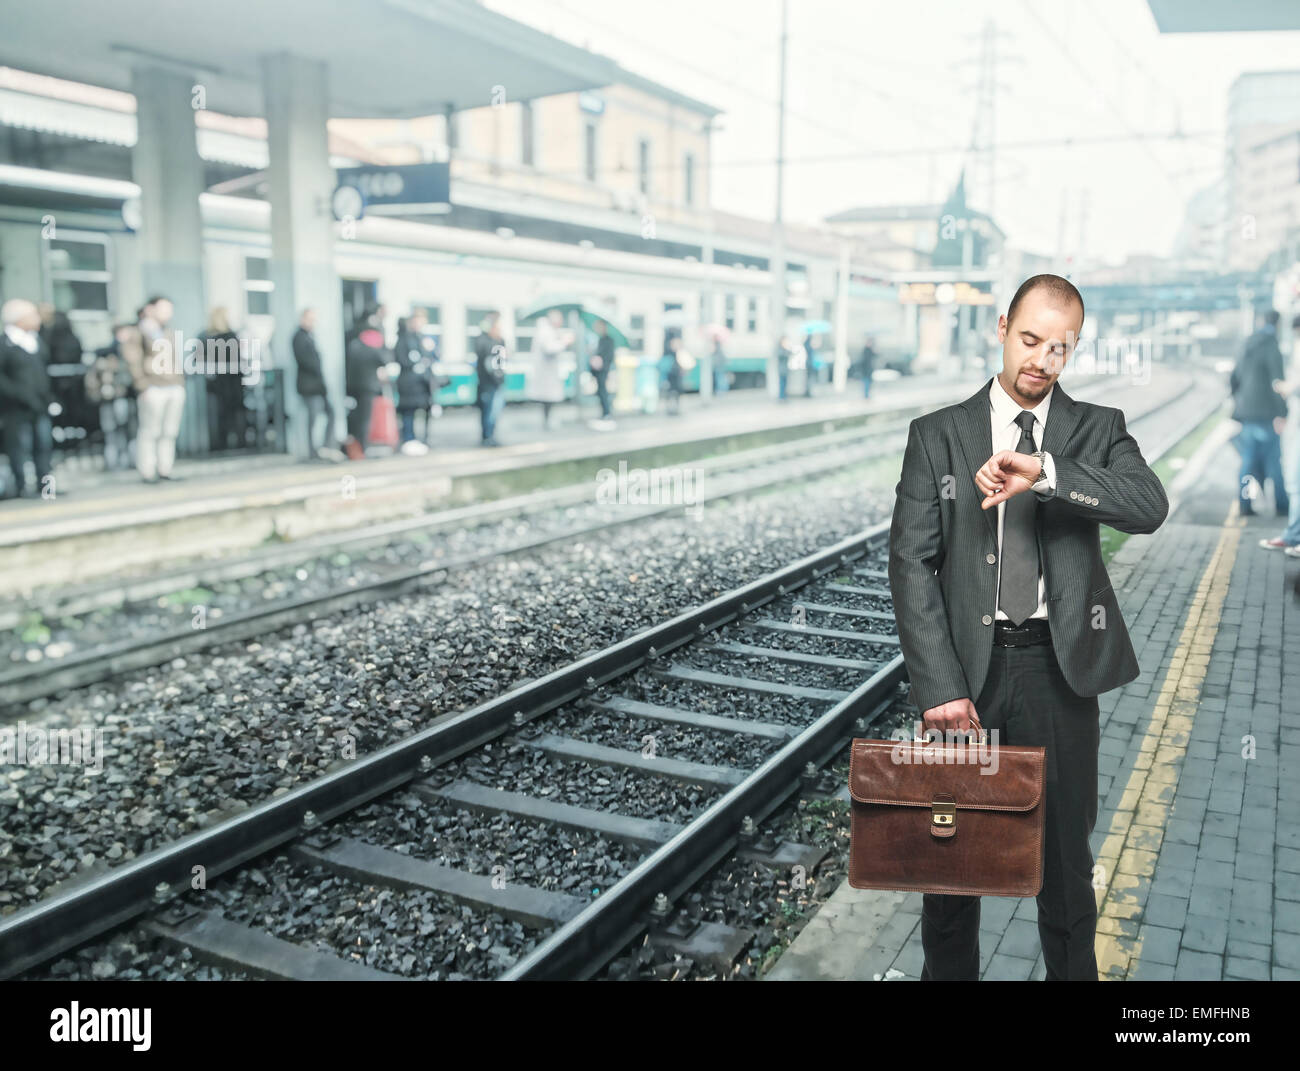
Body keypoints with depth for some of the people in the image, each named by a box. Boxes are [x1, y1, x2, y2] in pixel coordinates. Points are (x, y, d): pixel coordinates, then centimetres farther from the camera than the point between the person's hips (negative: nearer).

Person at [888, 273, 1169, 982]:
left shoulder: (1098, 430, 6)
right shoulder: (937, 435, 2)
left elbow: (1150, 507, -14)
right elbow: (911, 564, -5)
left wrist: (1045, 470, -27)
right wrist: (939, 684, -13)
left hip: (1059, 666, 1)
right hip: (967, 664, 0)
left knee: (1064, 849, 13)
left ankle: (1072, 970, 34)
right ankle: (947, 970, 34)